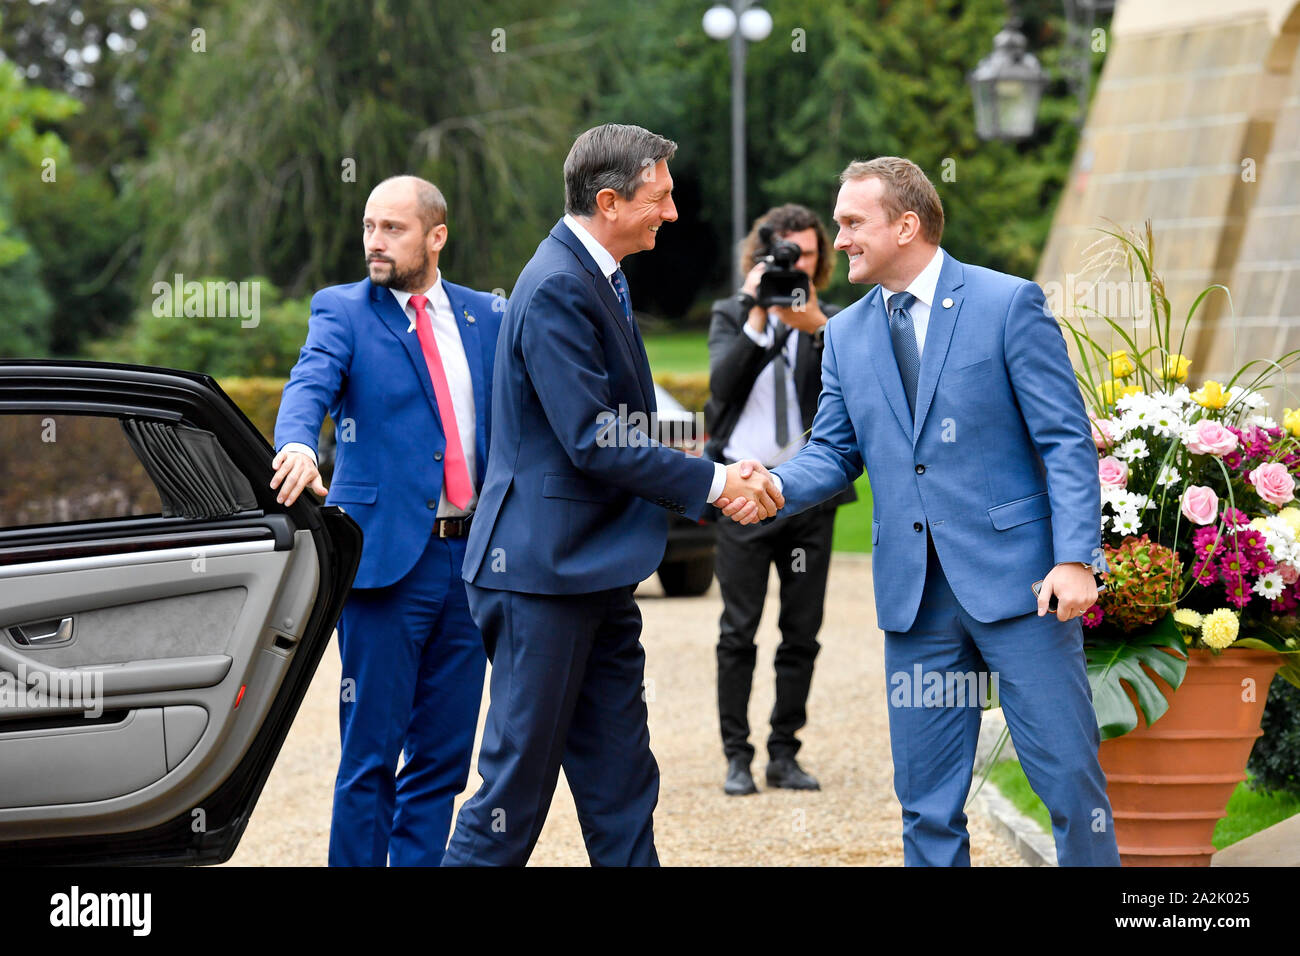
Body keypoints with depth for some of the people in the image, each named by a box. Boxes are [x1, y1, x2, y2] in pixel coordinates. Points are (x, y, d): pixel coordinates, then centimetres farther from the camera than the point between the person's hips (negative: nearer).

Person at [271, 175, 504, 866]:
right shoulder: (342, 310, 3)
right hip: (386, 552, -4)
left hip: (472, 558, 4)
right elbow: (310, 384, -16)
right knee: (371, 753, -3)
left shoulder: (487, 316, 13)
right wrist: (297, 444, -38)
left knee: (444, 752, 7)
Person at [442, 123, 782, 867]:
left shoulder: (595, 279, 14)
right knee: (518, 786, -4)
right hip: (544, 571, -10)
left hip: (596, 577, 10)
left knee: (622, 793, 10)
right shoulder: (558, 289, -17)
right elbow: (592, 442, -21)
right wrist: (710, 483, -13)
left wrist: (726, 477, 6)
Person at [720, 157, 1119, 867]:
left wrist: (1075, 558, -16)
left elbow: (1067, 441, -6)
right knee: (925, 795, 7)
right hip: (915, 595, 5)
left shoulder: (1008, 304, -4)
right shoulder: (845, 335, 12)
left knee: (1068, 776, -3)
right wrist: (776, 488, -9)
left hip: (1015, 578, -5)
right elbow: (833, 453, 13)